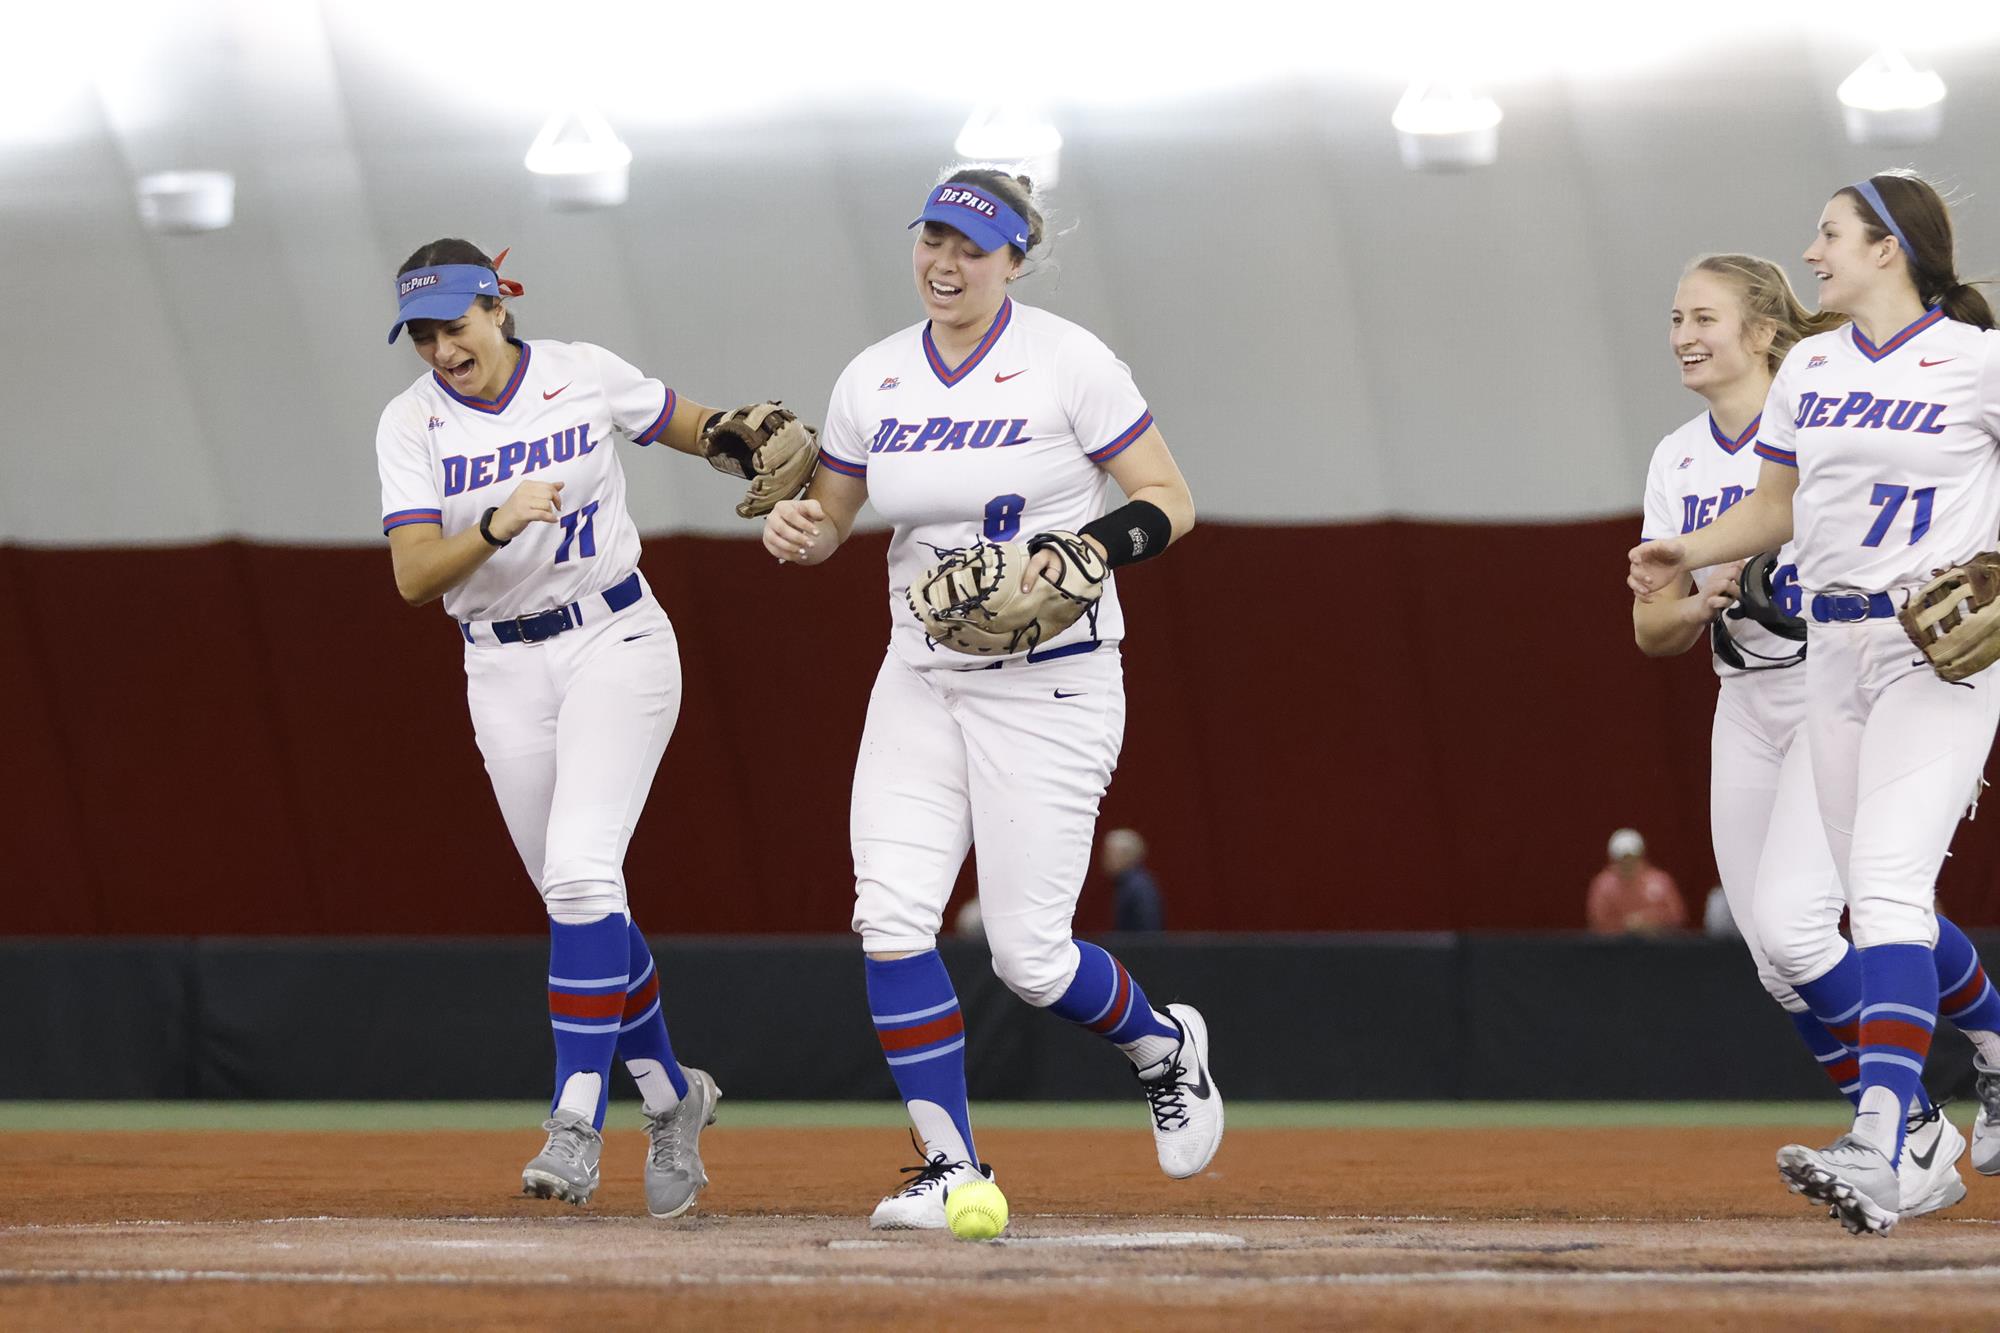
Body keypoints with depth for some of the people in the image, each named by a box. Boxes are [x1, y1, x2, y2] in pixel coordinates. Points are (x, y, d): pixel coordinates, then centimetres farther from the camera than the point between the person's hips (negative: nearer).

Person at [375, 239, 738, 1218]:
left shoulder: (585, 376, -4)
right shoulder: (411, 425, -4)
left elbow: (695, 430, 12)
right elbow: (414, 576, -14)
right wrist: (498, 525, -31)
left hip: (616, 642, -3)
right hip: (503, 671, 3)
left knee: (580, 870, -20)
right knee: (576, 902, 7)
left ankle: (577, 1121, -21)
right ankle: (669, 1093, 28)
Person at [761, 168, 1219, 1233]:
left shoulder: (1066, 363, -10)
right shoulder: (874, 379, 5)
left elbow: (1170, 503, -8)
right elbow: (827, 519, 15)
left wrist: (1088, 548, -26)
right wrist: (794, 525, -8)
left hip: (1050, 686, -5)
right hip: (921, 683, 5)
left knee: (1028, 954, -6)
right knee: (889, 916, -12)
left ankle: (1164, 1044, 27)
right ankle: (950, 1166, -4)